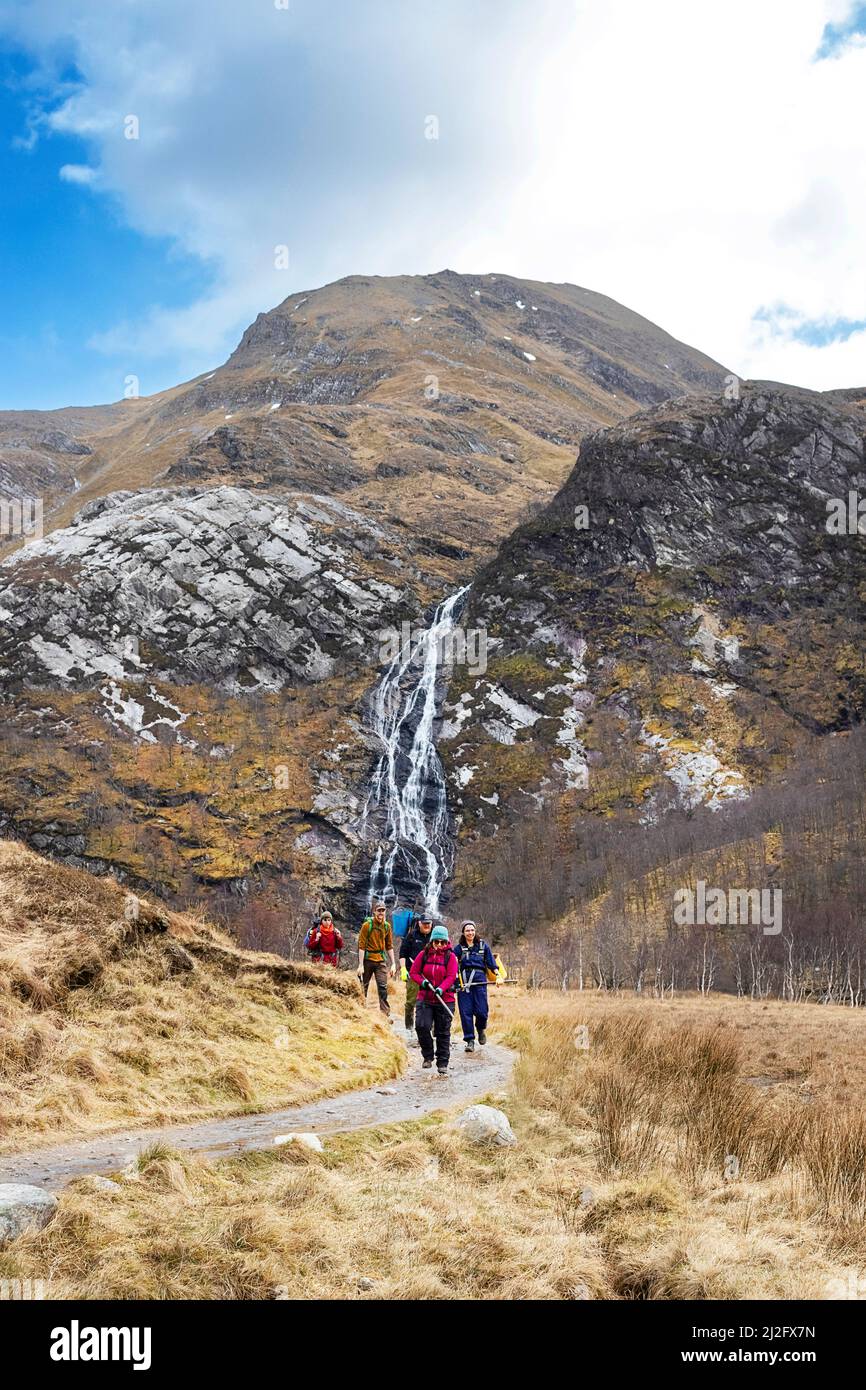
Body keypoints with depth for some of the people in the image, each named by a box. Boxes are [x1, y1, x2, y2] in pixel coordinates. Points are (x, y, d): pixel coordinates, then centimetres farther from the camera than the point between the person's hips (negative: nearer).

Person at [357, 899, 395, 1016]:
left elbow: (389, 946, 11)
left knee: (383, 987, -4)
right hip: (367, 959, -3)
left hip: (381, 960, 3)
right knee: (363, 987, 6)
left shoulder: (387, 926, 3)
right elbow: (361, 946, -11)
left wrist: (393, 964, 6)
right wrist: (360, 965, -16)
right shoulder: (367, 925, -10)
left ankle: (386, 1014, -5)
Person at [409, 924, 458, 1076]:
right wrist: (422, 982, -14)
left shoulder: (450, 956, -1)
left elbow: (451, 977, -8)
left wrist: (441, 989, -25)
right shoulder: (423, 954, 4)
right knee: (421, 1026, -17)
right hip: (425, 998, 1)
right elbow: (413, 973, 6)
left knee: (443, 1032, 4)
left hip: (445, 999, -1)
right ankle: (428, 1056, 5)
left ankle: (442, 1064, 16)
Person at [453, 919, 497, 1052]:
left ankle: (481, 1028, 26)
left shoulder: (483, 946, 12)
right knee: (466, 1011, -4)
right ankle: (470, 1040, 5)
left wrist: (497, 976, -3)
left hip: (480, 980, 0)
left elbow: (491, 963, 10)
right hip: (463, 981, 0)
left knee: (481, 1011, -7)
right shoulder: (459, 948, 9)